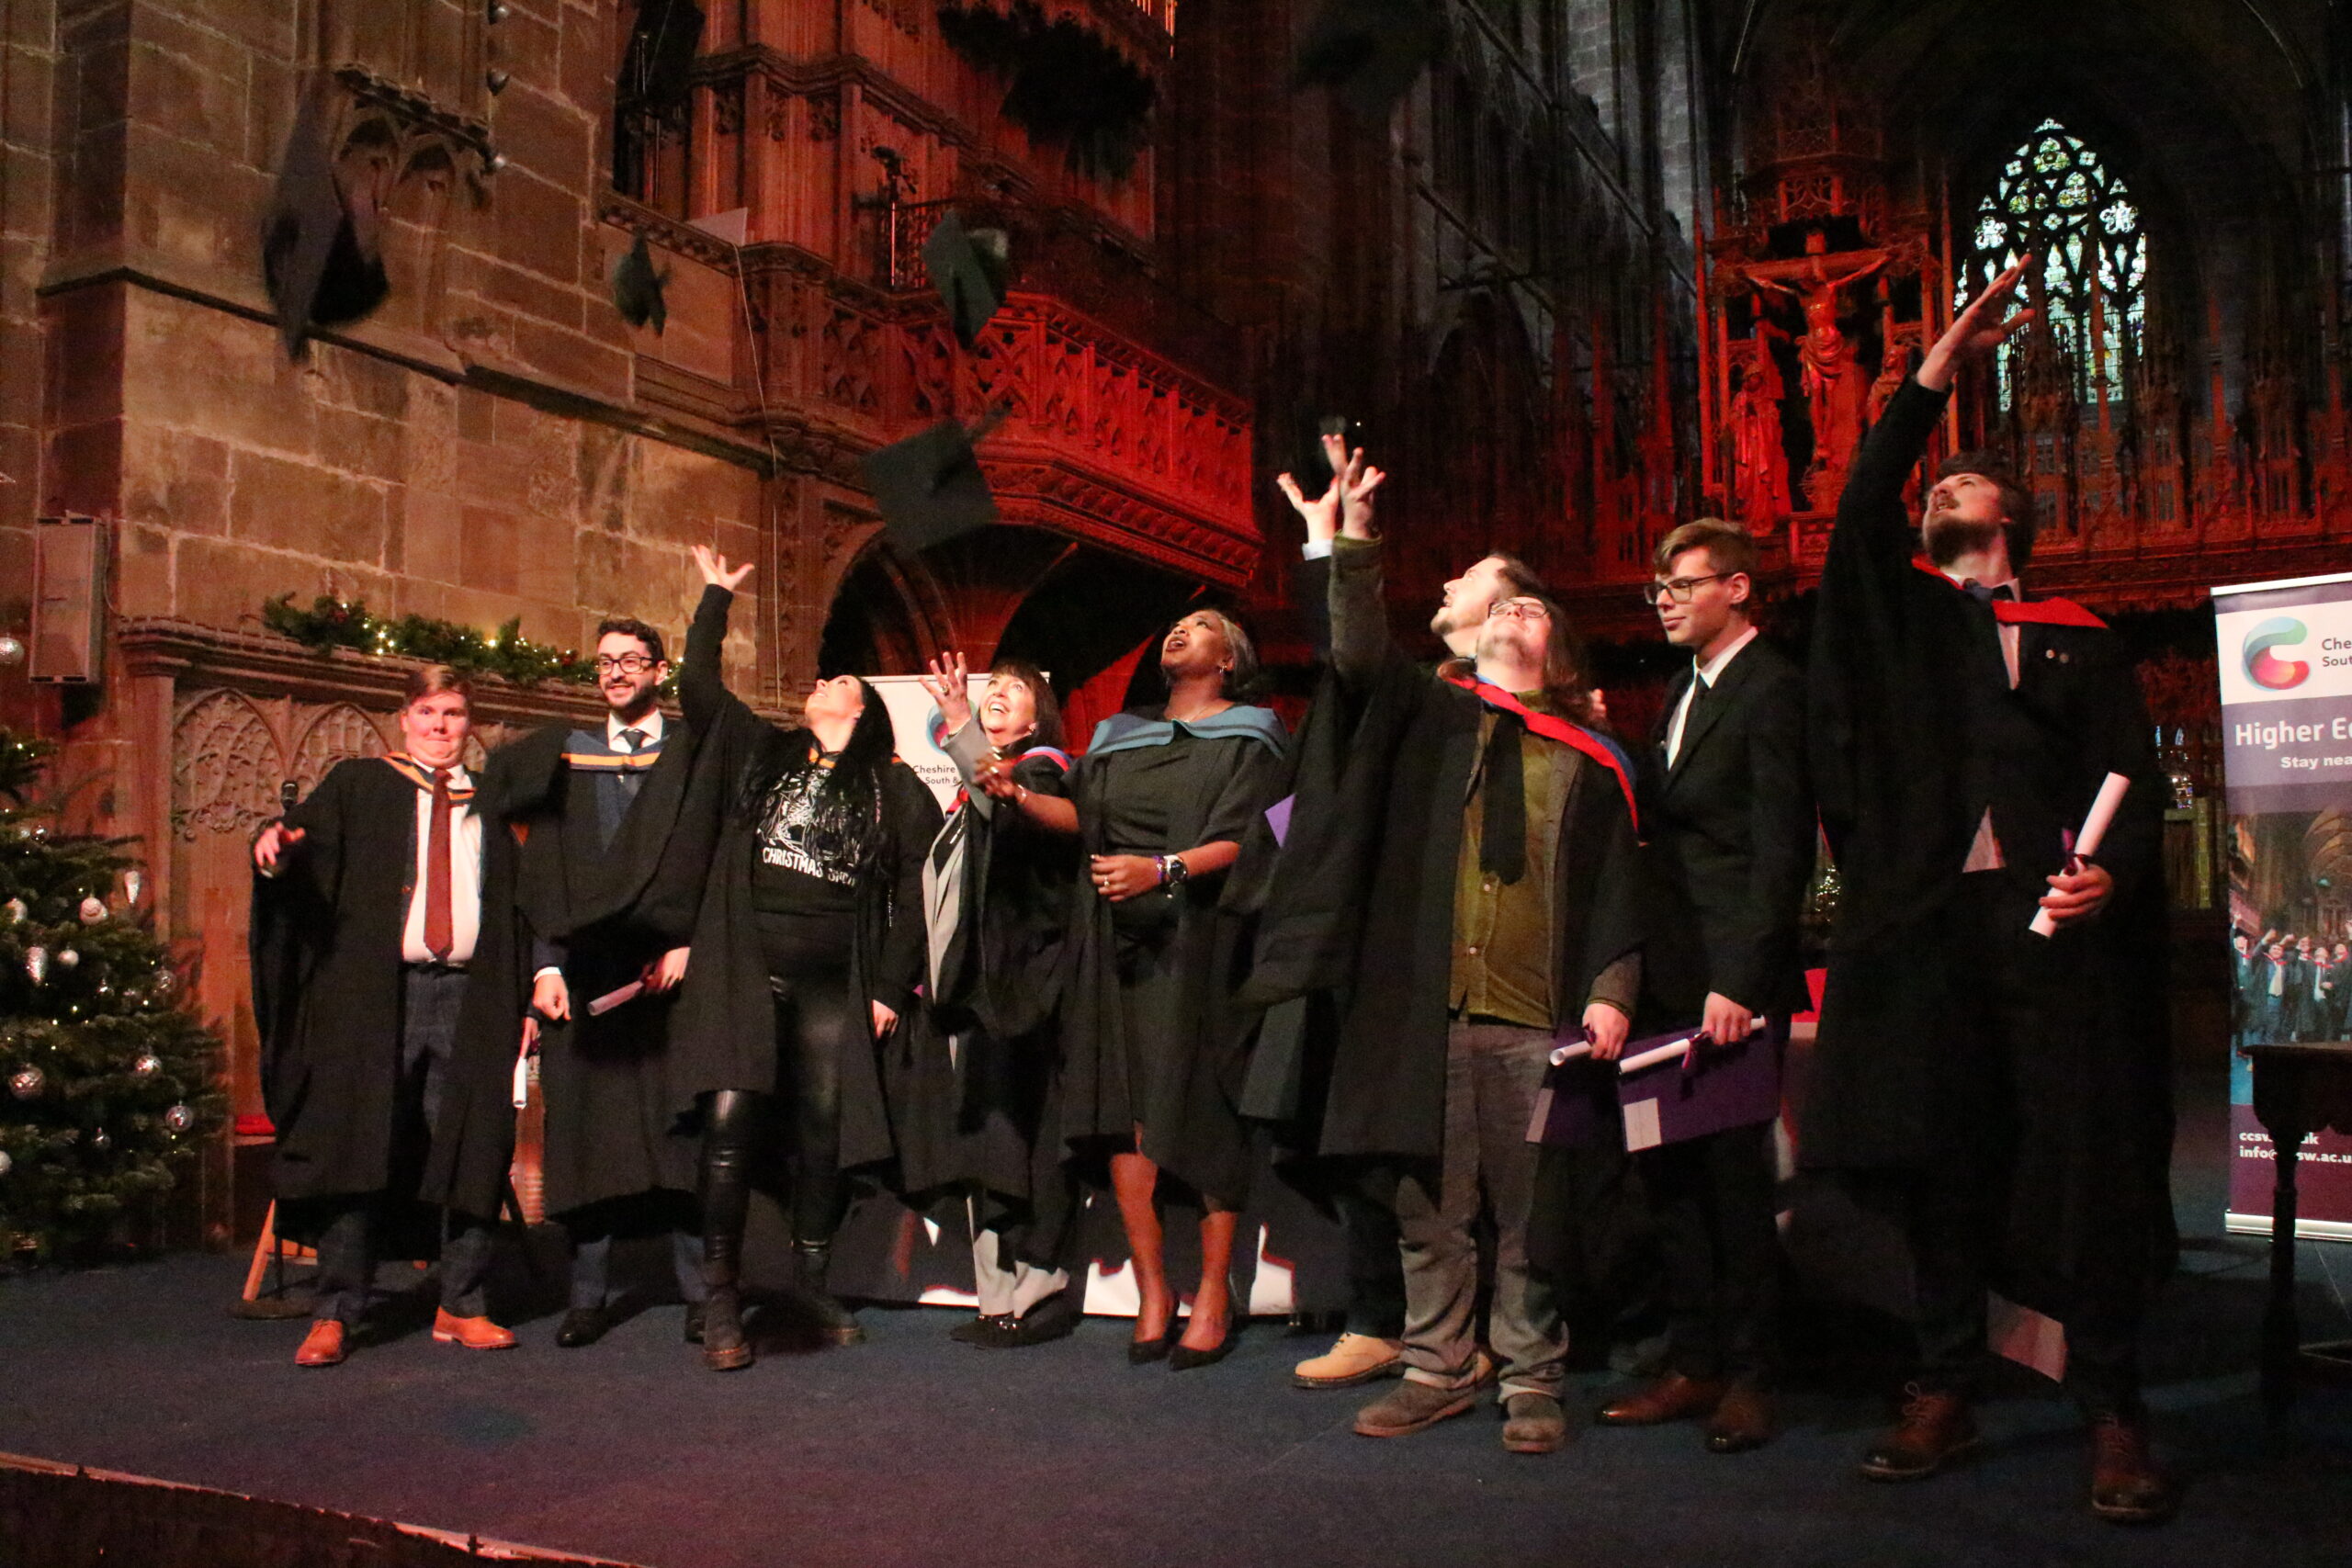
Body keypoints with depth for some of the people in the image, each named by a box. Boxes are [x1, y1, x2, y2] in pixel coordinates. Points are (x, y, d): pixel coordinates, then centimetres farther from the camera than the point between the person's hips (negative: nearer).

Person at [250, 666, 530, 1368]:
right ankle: (335, 1313, 5)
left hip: (469, 997, 2)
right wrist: (276, 849, -26)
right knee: (361, 1146, -3)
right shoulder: (358, 784, 12)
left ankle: (462, 1306, 11)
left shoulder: (492, 798, 19)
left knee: (472, 1150, 1)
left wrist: (523, 995, 6)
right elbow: (308, 843, -2)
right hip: (377, 992, -2)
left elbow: (516, 904, 15)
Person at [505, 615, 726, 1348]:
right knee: (584, 1121, 2)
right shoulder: (564, 754, 16)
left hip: (669, 964, -2)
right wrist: (546, 964, 0)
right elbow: (543, 869, 11)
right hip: (583, 966, 3)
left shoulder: (696, 752, 8)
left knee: (680, 1118, -3)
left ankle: (699, 1287, 3)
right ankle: (589, 1292, 9)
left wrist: (687, 945, -10)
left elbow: (716, 859, 2)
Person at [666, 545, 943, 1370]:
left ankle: (812, 1279, 21)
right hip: (745, 974, 0)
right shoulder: (759, 752, 17)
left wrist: (891, 990, 0)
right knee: (729, 1119, -12)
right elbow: (697, 684, 13)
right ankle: (722, 1298, -3)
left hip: (833, 986, 0)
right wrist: (716, 597, 20)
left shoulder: (897, 791, 11)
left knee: (825, 1134, 2)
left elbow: (910, 896, 7)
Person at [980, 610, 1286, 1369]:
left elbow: (1243, 840, -8)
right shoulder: (1122, 733, 22)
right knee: (1123, 1106, -1)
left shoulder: (1246, 737, 5)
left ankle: (1214, 1288, 2)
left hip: (1195, 943, -4)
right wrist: (1019, 794, -3)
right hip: (1116, 938, 5)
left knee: (1201, 1109, -6)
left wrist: (1164, 870, -22)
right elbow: (1084, 815, 14)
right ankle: (1151, 1285, 5)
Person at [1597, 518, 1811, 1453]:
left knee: (1735, 1171, 0)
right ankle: (1693, 1364, 20)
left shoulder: (1771, 689, -8)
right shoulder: (1683, 690, 19)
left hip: (1734, 979, -8)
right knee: (1671, 1171, 10)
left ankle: (1749, 1377, 13)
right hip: (1670, 976, 8)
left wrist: (1739, 981, -19)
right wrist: (1635, 971, 9)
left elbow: (1780, 849, -14)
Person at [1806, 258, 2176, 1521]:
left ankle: (2112, 1414, 5)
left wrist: (2111, 873, -14)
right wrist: (1937, 370, 1)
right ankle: (1945, 1391, 12)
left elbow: (2133, 781, 6)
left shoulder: (2082, 642, 14)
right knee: (1936, 1153, 3)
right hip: (1926, 919, 1)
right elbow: (1858, 510, 2)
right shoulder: (1898, 612, 17)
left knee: (2086, 1158, -3)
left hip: (2053, 921, -1)